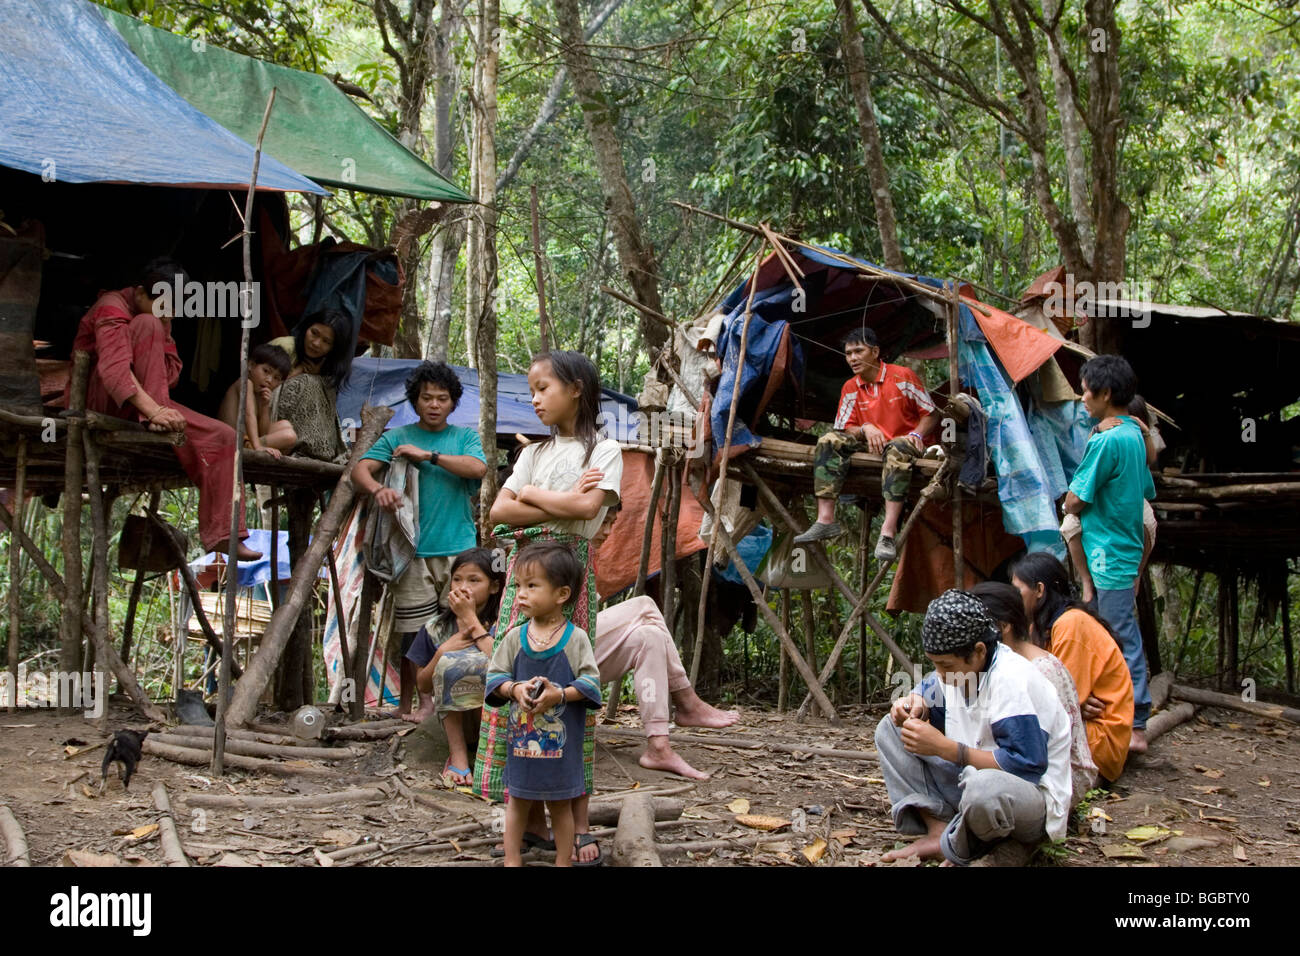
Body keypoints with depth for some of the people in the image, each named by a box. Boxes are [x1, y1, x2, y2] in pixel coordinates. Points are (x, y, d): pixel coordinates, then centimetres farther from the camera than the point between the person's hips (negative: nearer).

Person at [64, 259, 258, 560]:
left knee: (223, 436, -11)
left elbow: (171, 373, 7)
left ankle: (222, 534, -14)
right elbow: (114, 368, -32)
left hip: (145, 407, 8)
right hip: (97, 403, -8)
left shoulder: (160, 318, 12)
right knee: (148, 325, -26)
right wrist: (154, 410, -43)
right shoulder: (113, 308, -15)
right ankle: (152, 423, -30)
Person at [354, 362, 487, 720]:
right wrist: (377, 489, -24)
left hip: (459, 548, 1)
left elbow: (478, 467, -7)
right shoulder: (397, 438, 11)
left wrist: (429, 455, -11)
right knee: (414, 631, -1)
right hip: (414, 550, -1)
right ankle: (408, 702, 10)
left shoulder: (465, 436, 13)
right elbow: (361, 469, -2)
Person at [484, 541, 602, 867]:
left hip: (563, 739, -2)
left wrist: (560, 695, -25)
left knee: (560, 803, 13)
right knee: (518, 800, 14)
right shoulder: (515, 637, -2)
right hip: (522, 736, 2)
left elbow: (590, 682, -11)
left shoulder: (576, 638, -9)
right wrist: (515, 690, -19)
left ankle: (563, 861, 25)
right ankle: (511, 859, 24)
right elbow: (495, 675, 1)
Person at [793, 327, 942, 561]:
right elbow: (843, 429, 7)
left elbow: (931, 414, 0)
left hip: (902, 441, -4)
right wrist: (865, 429, -14)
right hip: (869, 445, 4)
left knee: (899, 449, -41)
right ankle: (826, 520, -32)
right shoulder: (850, 388, 8)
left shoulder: (902, 376, -4)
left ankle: (888, 533, -52)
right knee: (829, 441, -21)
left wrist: (917, 434, -19)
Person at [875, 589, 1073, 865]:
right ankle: (938, 831, -12)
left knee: (985, 788, -44)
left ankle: (951, 846, -9)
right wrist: (915, 705, -6)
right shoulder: (957, 665, 0)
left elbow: (1027, 765, -29)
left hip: (1034, 798, -8)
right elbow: (928, 693, 20)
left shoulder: (1011, 679, -24)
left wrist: (944, 747, -28)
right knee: (891, 729, 3)